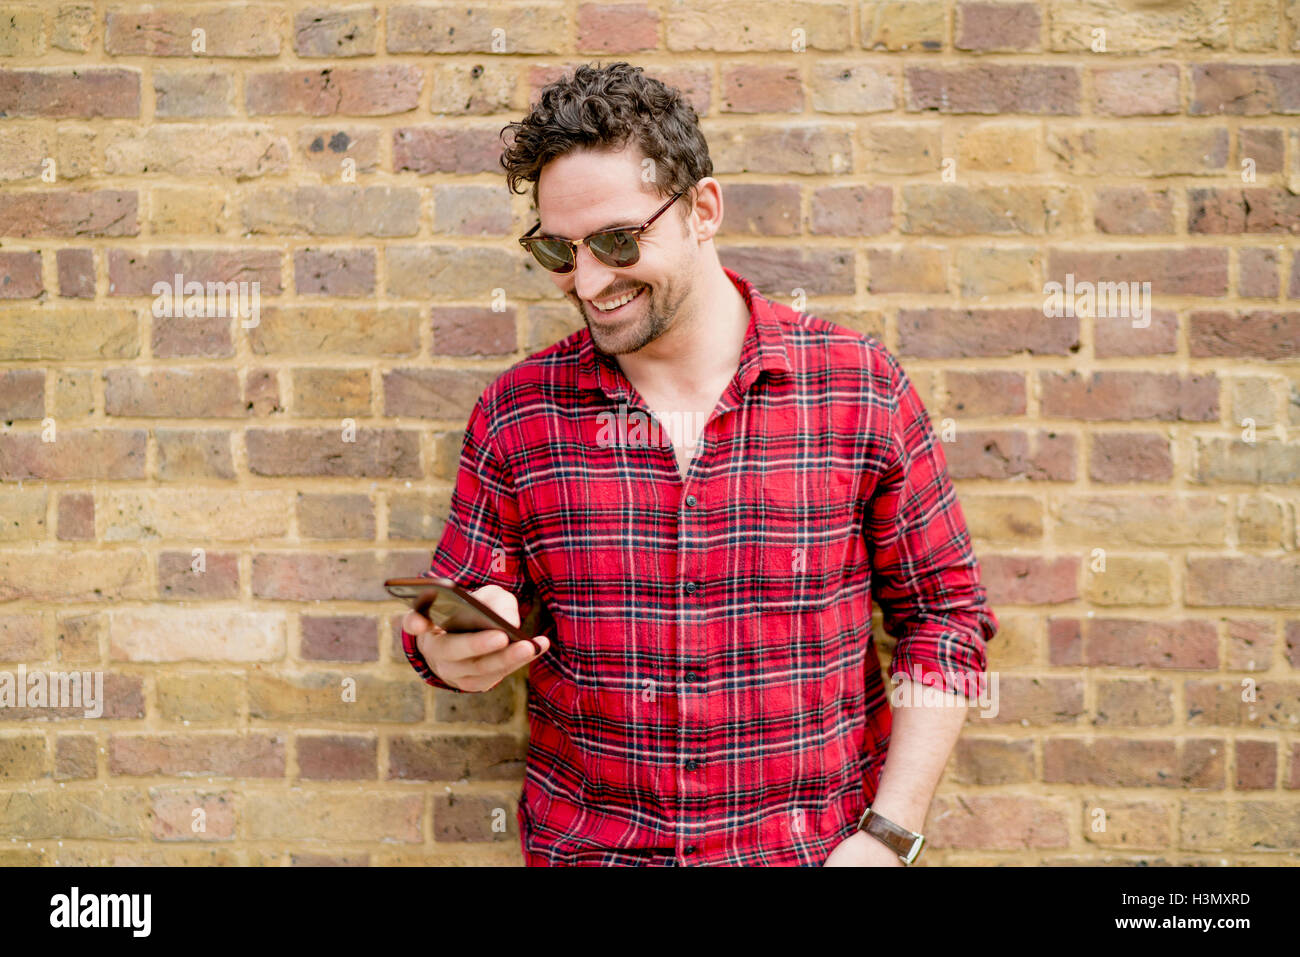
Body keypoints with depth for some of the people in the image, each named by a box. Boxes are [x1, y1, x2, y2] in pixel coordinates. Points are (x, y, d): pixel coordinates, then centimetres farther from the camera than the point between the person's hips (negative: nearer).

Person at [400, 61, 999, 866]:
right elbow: (460, 612, 3)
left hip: (811, 846, -1)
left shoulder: (861, 387, -9)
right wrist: (453, 652, -21)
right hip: (581, 847, 2)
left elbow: (945, 617, -4)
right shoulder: (514, 414, -4)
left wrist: (889, 836, -10)